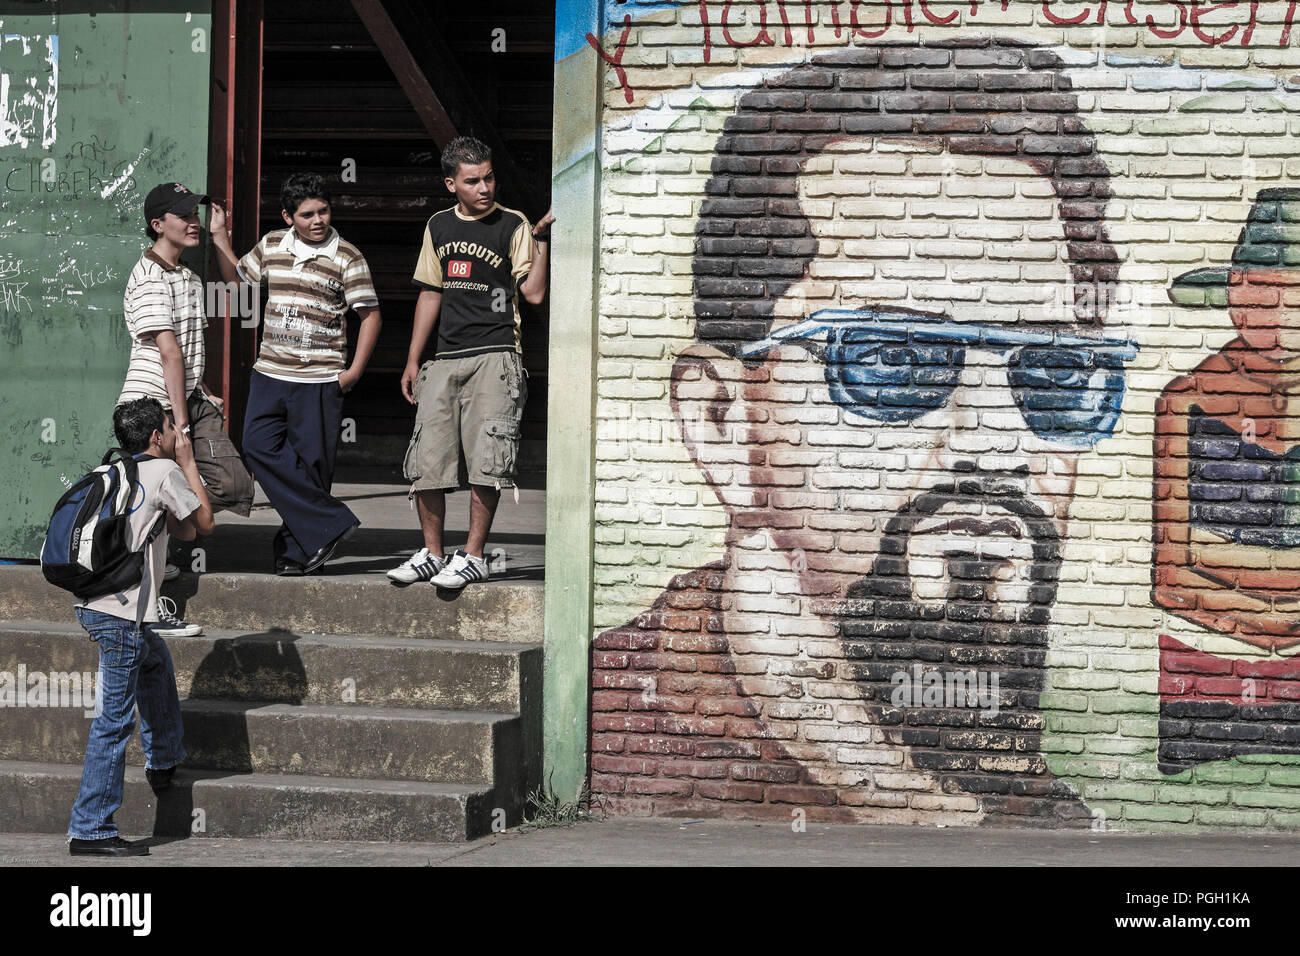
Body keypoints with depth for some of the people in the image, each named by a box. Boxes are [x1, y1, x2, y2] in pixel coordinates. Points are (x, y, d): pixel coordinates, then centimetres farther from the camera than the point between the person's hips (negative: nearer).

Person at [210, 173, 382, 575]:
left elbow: (370, 315, -1)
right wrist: (219, 237, 14)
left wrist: (355, 369, -8)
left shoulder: (347, 257, -3)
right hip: (270, 374, 4)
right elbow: (236, 277, 27)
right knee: (260, 446, -11)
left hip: (320, 380, -4)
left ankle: (297, 550, 7)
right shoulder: (272, 245, 9)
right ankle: (330, 524, -9)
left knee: (311, 463, -2)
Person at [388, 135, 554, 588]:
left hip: (495, 356, -5)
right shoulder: (439, 226, 14)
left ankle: (474, 556, -1)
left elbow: (533, 292, -7)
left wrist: (541, 241, -18)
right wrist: (413, 361, 19)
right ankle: (431, 554, 14)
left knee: (485, 462, -9)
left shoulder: (512, 226, -1)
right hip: (445, 360, 5)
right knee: (425, 460, 2)